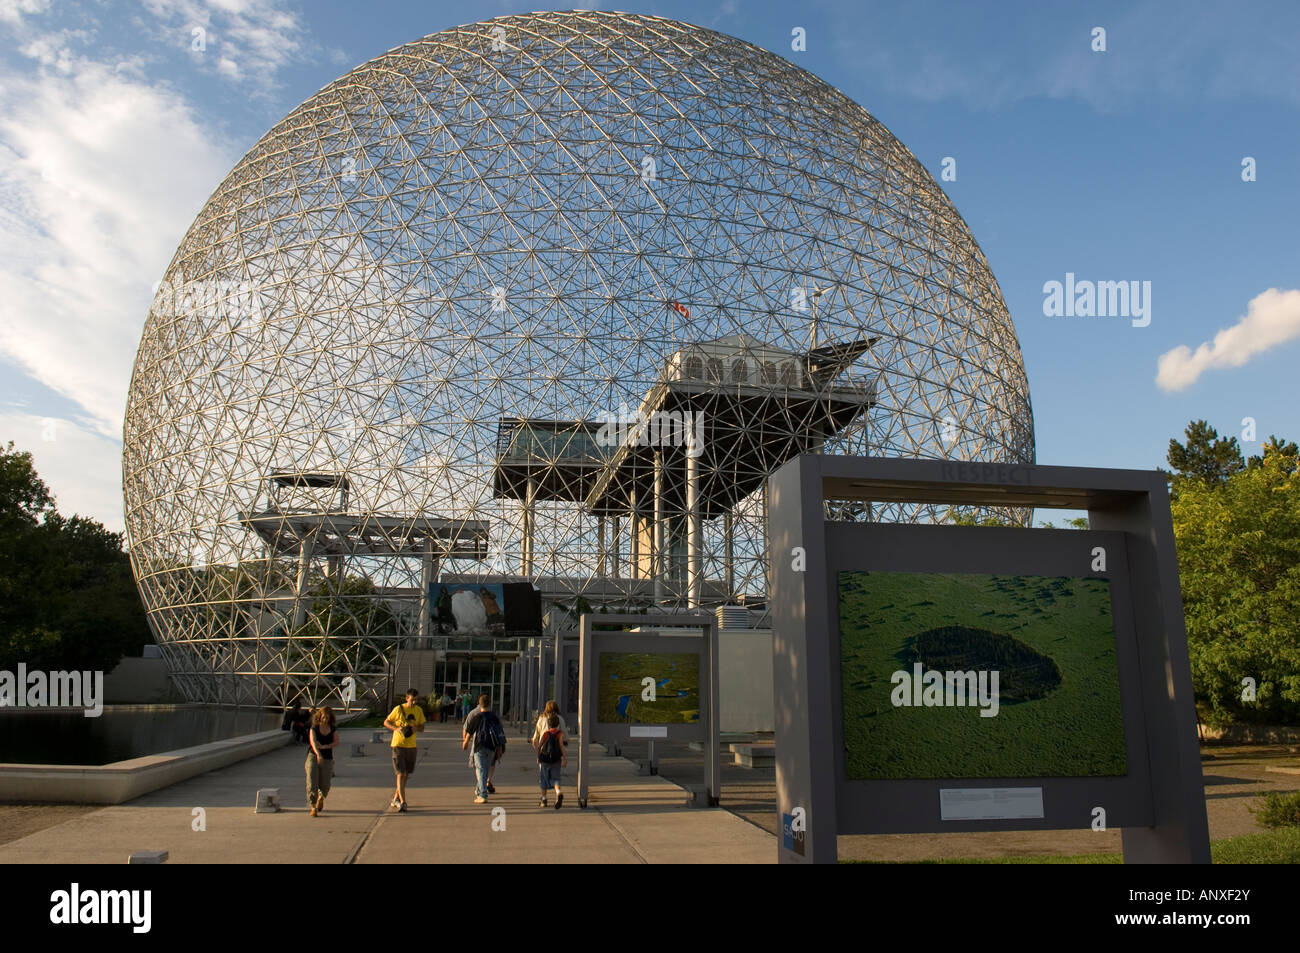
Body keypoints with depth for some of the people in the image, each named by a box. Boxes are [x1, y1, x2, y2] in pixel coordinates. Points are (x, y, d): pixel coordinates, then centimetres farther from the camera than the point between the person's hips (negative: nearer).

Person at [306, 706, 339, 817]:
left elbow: (336, 743, -5)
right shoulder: (314, 728, -2)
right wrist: (318, 754, -35)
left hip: (327, 759, 1)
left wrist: (324, 746, -21)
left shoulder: (333, 729, 4)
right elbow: (313, 741, -18)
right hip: (313, 757, -1)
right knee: (312, 783, -13)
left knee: (324, 785, 6)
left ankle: (321, 797, 40)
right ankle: (313, 807, -10)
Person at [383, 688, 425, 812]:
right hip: (398, 745, -5)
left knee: (406, 774, 13)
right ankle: (402, 802, -14)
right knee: (401, 774, -11)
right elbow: (386, 722, -1)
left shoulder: (419, 710, 4)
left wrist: (416, 728, -12)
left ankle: (396, 798, 30)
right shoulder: (398, 709, -9)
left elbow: (422, 727, 11)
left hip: (411, 746, 5)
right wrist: (396, 728, -18)